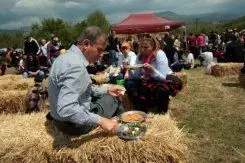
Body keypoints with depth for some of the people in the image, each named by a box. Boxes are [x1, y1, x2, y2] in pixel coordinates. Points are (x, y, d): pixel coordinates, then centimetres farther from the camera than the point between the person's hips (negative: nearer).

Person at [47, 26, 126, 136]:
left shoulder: (68, 56, 3)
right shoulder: (75, 65, -30)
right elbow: (66, 109, -38)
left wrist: (106, 90, 5)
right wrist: (100, 121, -34)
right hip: (74, 124, -9)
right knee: (113, 99, 9)